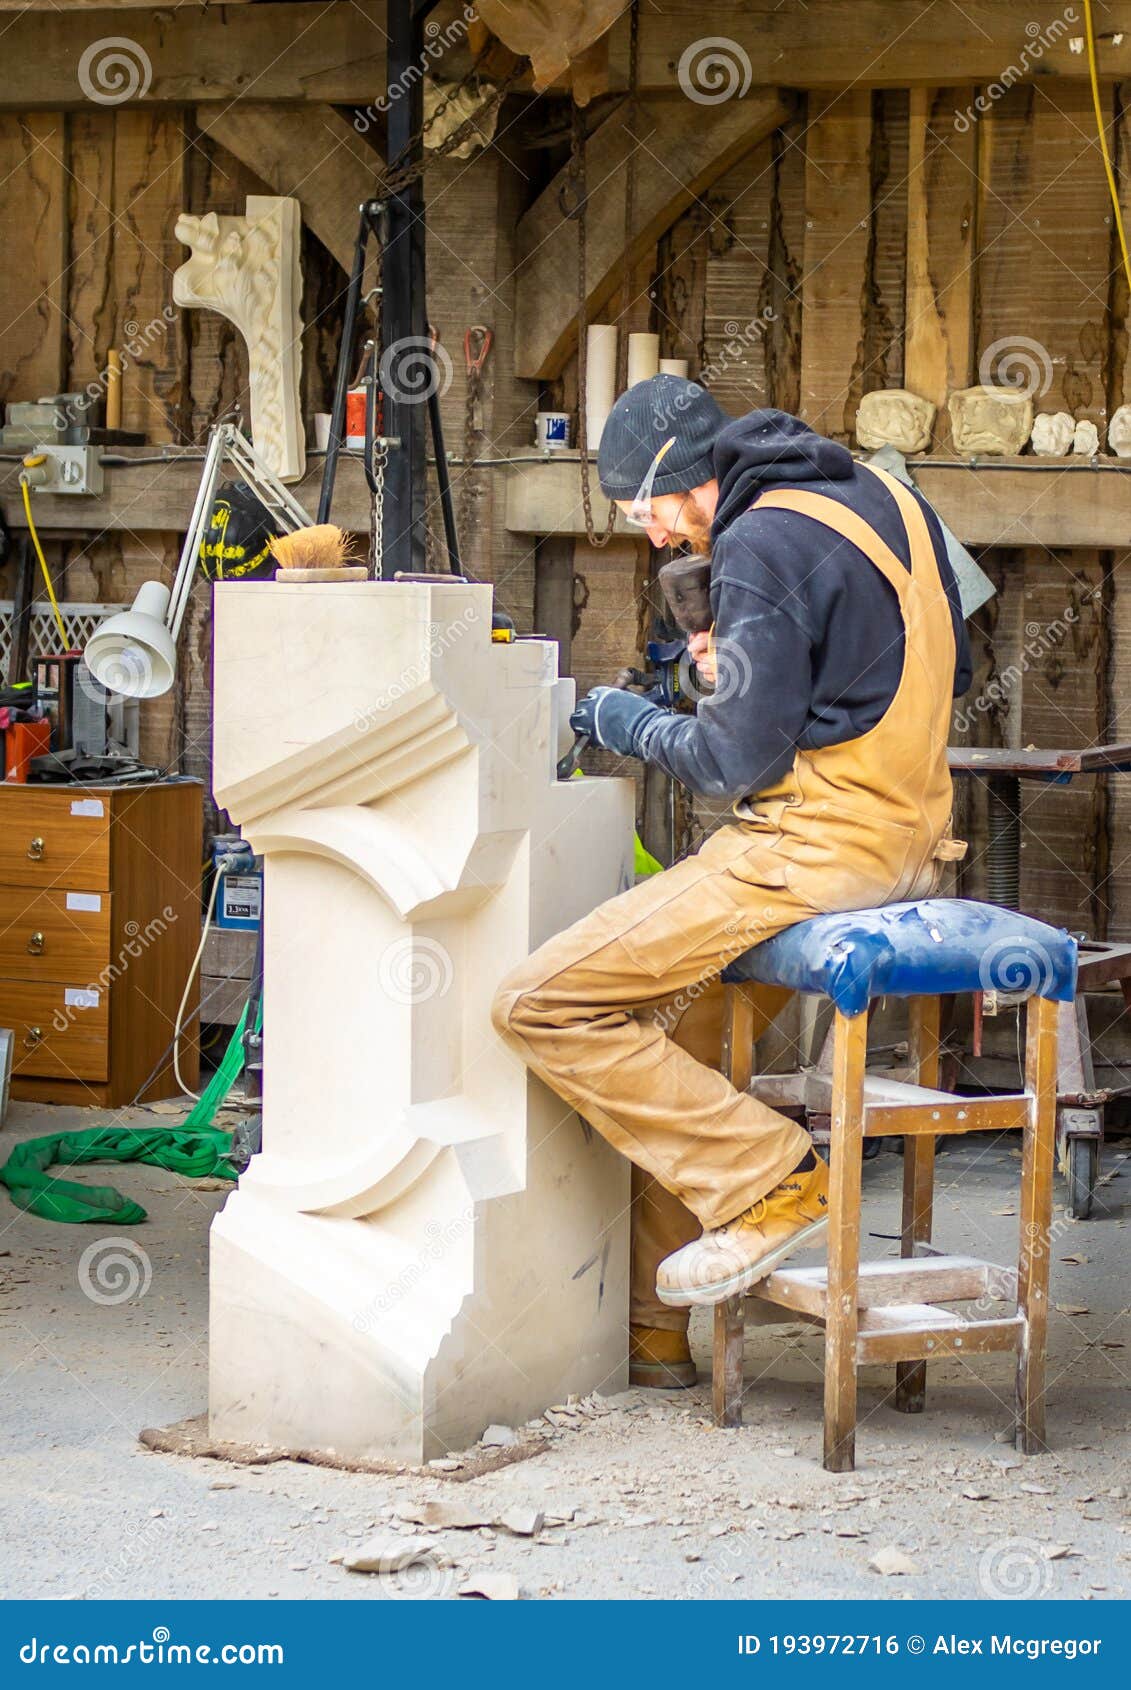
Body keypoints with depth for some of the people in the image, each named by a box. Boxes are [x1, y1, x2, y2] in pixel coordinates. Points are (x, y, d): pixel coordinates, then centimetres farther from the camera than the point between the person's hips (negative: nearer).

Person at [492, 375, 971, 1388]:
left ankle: (773, 1182, -9)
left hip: (814, 845, -10)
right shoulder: (887, 499, 14)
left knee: (543, 1006, -11)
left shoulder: (764, 544, -13)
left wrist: (629, 723, 2)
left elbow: (741, 762, -16)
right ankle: (655, 1331, 23)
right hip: (908, 837, 10)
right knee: (672, 1041, 20)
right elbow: (951, 671, 24)